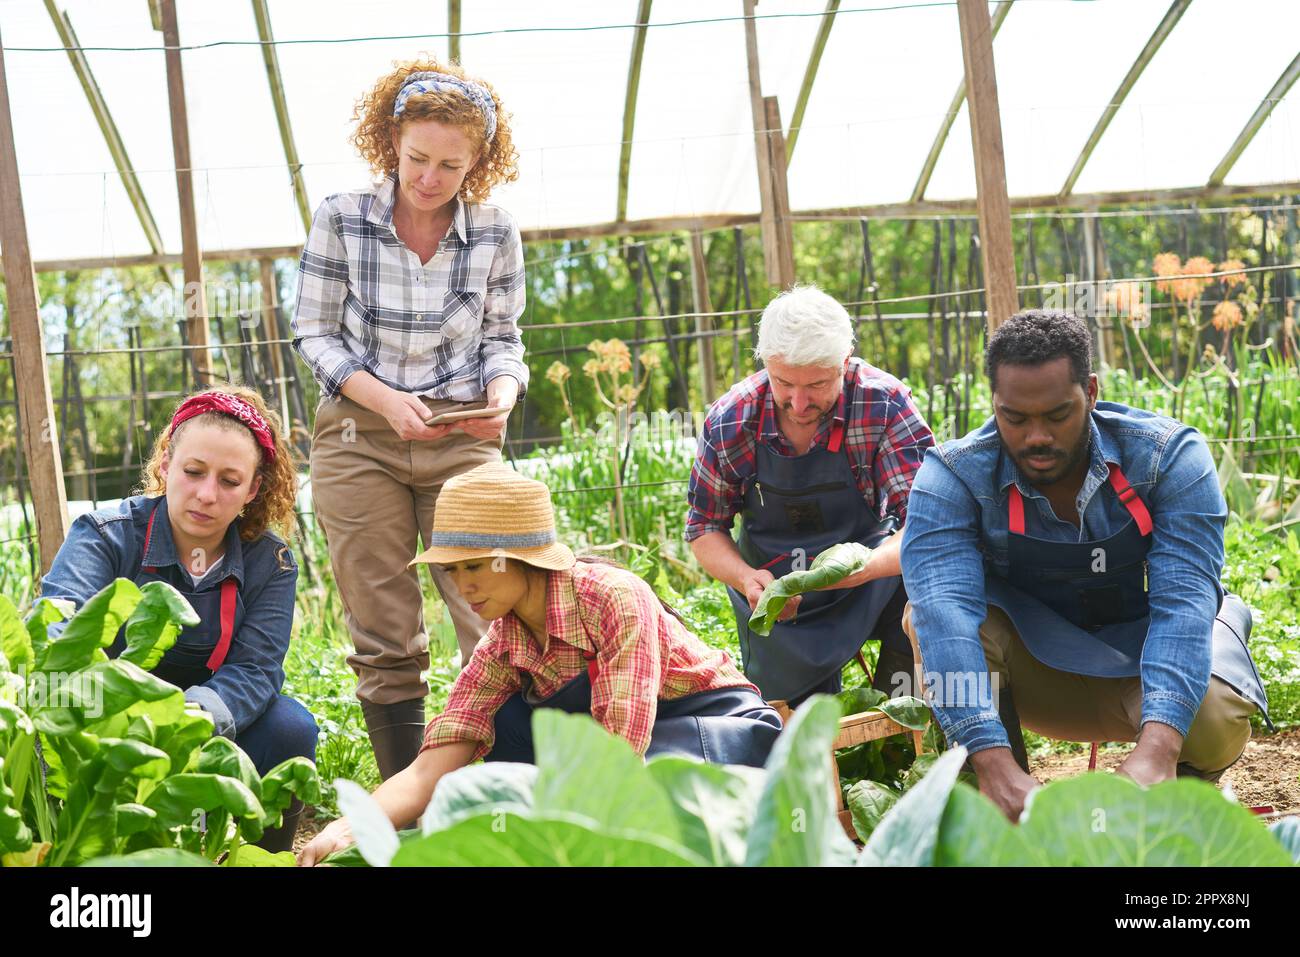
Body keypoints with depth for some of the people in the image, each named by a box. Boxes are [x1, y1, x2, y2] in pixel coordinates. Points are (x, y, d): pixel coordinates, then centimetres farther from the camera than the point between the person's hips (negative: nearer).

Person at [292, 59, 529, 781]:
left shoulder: (496, 232, -1)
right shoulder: (342, 219, -5)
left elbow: (502, 338, 9)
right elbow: (316, 334, 0)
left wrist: (502, 394, -13)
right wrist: (386, 400, -15)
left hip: (465, 440, 1)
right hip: (361, 438, 0)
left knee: (495, 622, -6)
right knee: (386, 640, 5)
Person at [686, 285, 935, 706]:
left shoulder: (884, 403, -22)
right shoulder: (729, 422, -15)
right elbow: (704, 528, -4)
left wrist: (866, 566, -46)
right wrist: (746, 579, -26)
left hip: (871, 581, -1)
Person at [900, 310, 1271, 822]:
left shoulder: (1170, 457, -18)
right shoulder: (951, 476, -20)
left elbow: (1184, 601, -29)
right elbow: (947, 608, -34)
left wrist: (1156, 750, -46)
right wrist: (994, 763, -49)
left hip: (1137, 664, 0)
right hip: (1030, 666, 0)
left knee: (1215, 720, -33)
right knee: (928, 619, -29)